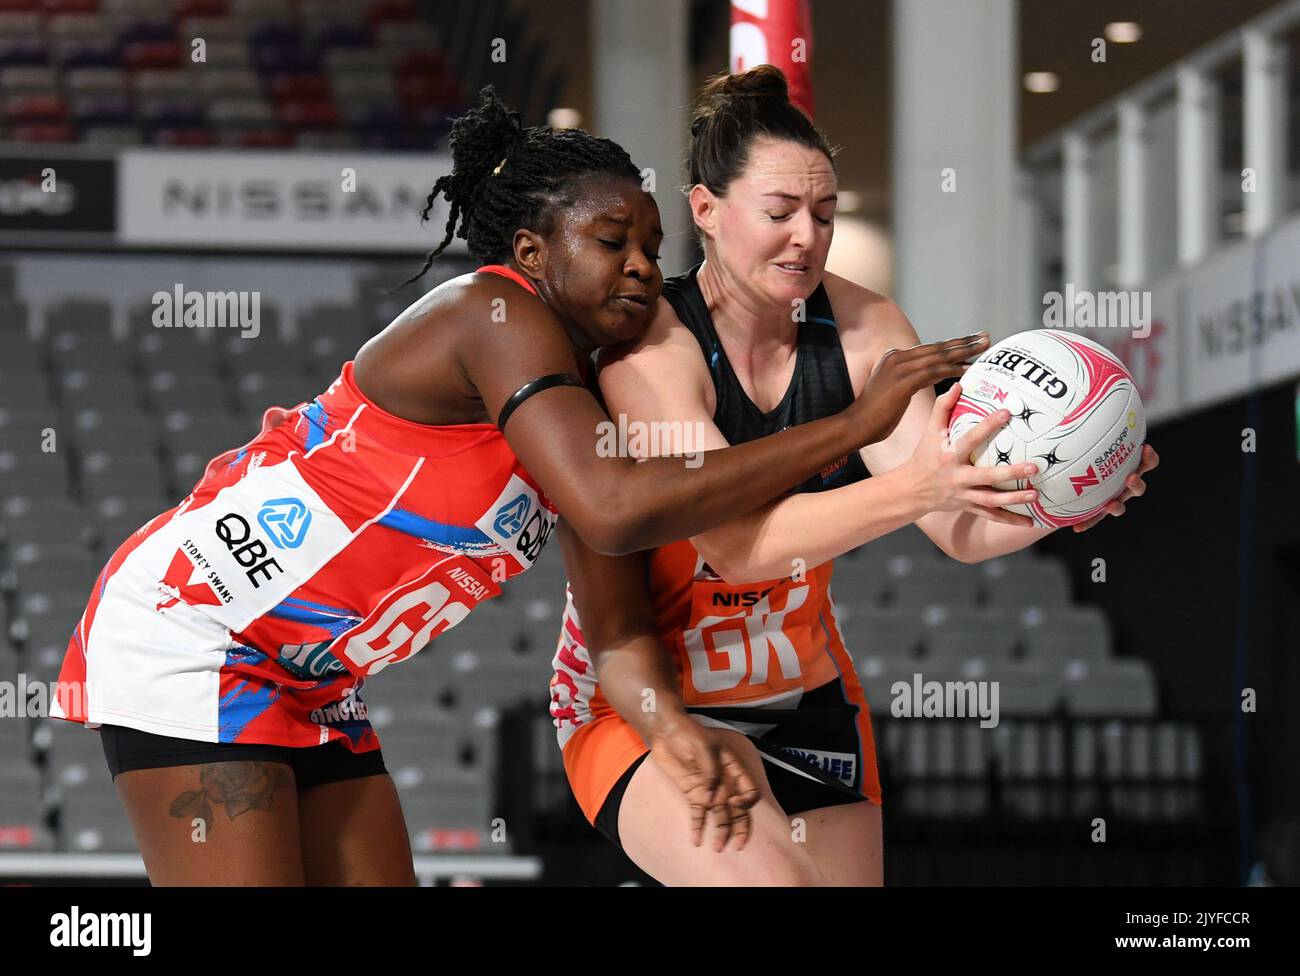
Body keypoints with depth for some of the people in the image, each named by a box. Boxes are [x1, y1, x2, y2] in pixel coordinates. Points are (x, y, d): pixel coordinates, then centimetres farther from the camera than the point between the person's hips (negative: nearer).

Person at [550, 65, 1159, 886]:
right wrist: (909, 488, -45)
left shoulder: (864, 329, -5)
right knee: (774, 880, -31)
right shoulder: (645, 344, -20)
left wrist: (1060, 496, -35)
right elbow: (730, 538, -32)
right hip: (643, 700, -6)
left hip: (809, 700, 6)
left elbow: (960, 528, -13)